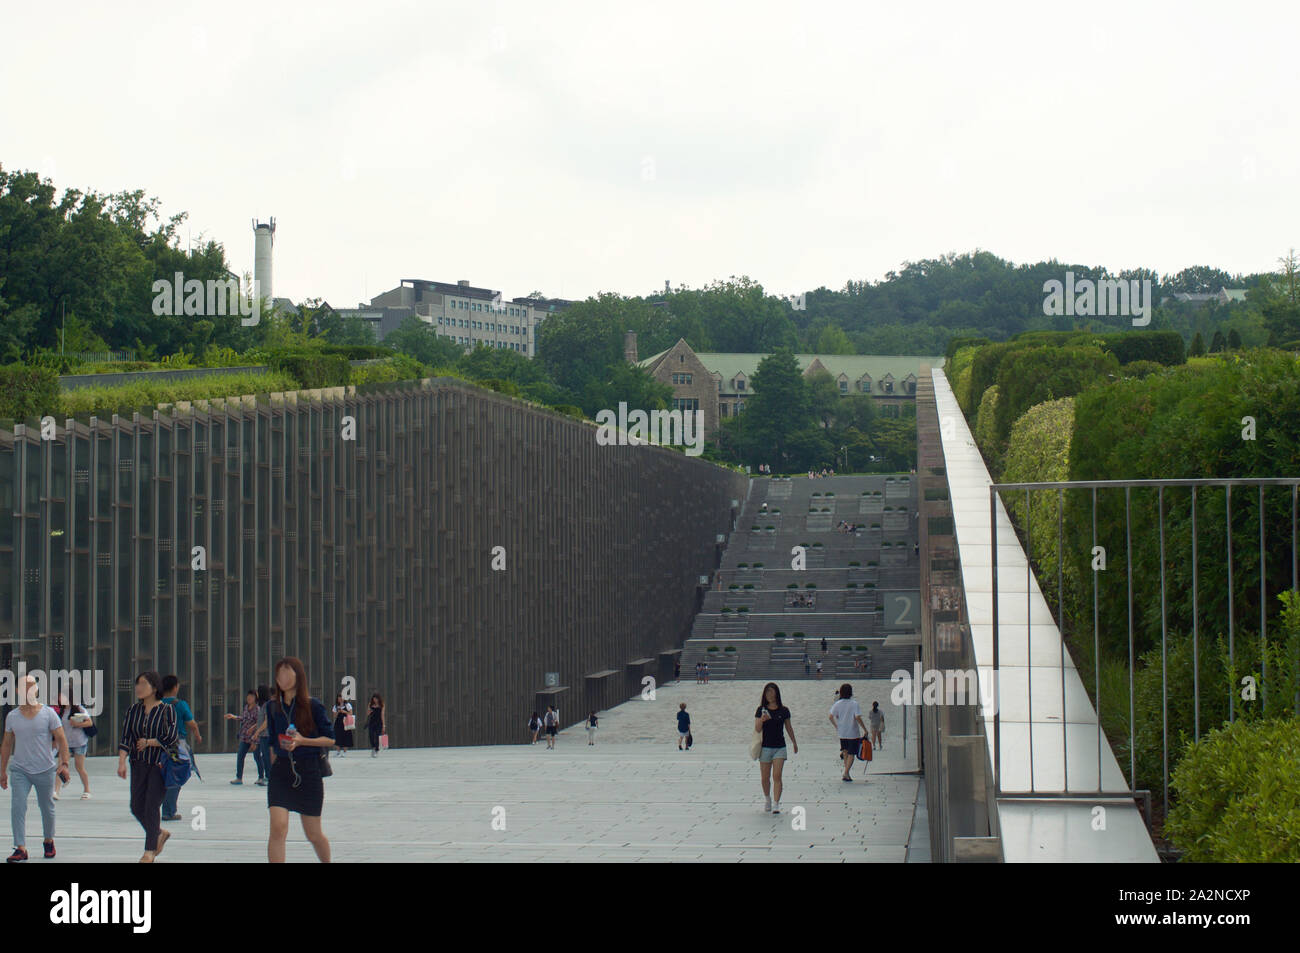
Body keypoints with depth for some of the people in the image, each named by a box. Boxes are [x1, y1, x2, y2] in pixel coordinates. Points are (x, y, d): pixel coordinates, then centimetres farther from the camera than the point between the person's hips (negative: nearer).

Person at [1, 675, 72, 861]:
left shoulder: (48, 713, -3)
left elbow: (61, 740, -3)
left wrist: (64, 763, -13)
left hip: (45, 769, -1)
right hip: (20, 769, 1)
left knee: (47, 808, 11)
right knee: (17, 807, -13)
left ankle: (49, 841, 33)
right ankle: (20, 849, -13)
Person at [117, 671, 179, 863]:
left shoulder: (167, 710, -7)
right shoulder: (133, 710, 5)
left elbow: (172, 737, -13)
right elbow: (125, 737, -2)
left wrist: (148, 743, -8)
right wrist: (122, 761, -14)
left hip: (160, 765, -5)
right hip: (139, 765, 5)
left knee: (151, 806, -8)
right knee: (137, 807, 5)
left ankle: (150, 850, 1)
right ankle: (160, 833, 30)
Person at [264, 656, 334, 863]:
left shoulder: (312, 706, -6)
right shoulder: (273, 706, 4)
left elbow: (331, 738, -3)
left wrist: (302, 741, -17)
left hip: (309, 772, -2)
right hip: (280, 771, 2)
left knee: (313, 834, 9)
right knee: (278, 827, -16)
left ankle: (327, 862, 37)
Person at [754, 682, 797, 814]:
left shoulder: (784, 711, 2)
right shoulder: (761, 710, 0)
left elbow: (789, 727, 15)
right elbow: (757, 729, -7)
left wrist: (794, 743, 24)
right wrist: (762, 720, -27)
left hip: (780, 747, 0)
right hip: (765, 747, 0)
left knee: (777, 776, -11)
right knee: (765, 778, 8)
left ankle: (776, 805, -13)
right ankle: (767, 799, 33)